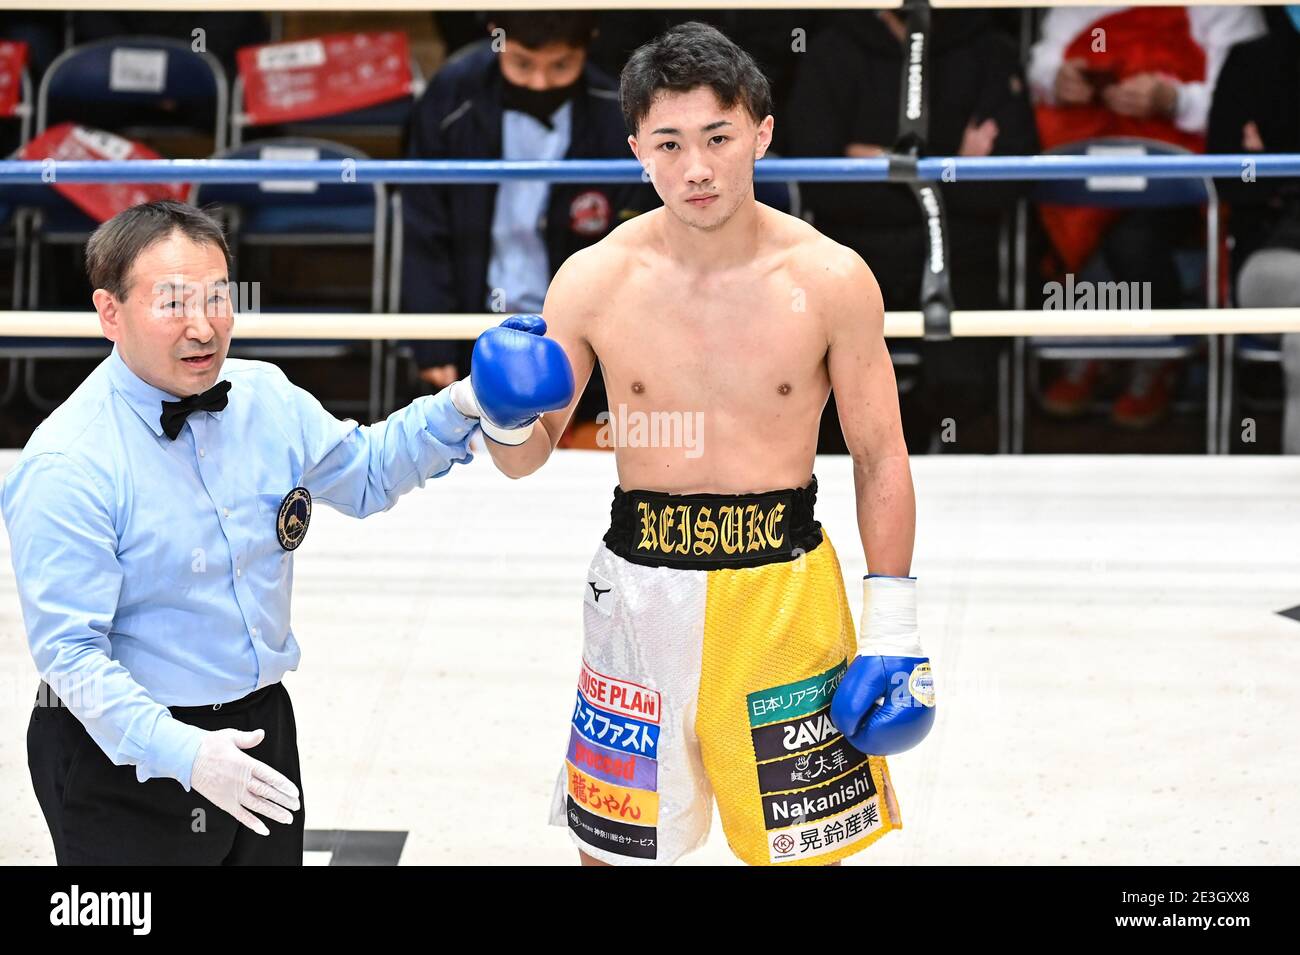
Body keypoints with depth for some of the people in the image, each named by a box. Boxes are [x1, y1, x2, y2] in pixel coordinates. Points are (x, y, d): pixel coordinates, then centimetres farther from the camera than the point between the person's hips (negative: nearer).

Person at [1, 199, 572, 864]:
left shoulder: (266, 398, 0)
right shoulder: (66, 468, -21)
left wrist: (459, 411, 2)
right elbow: (69, 652, -23)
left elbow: (363, 473, 18)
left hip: (261, 724, 6)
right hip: (125, 753, -6)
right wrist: (183, 753, -32)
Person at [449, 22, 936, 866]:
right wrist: (507, 421, -19)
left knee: (806, 847, 8)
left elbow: (880, 458, 0)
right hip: (641, 597, 1)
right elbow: (529, 458, 4)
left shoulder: (832, 281, -8)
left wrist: (894, 622, -4)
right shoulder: (595, 281, -5)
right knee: (613, 848, 12)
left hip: (785, 595, -1)